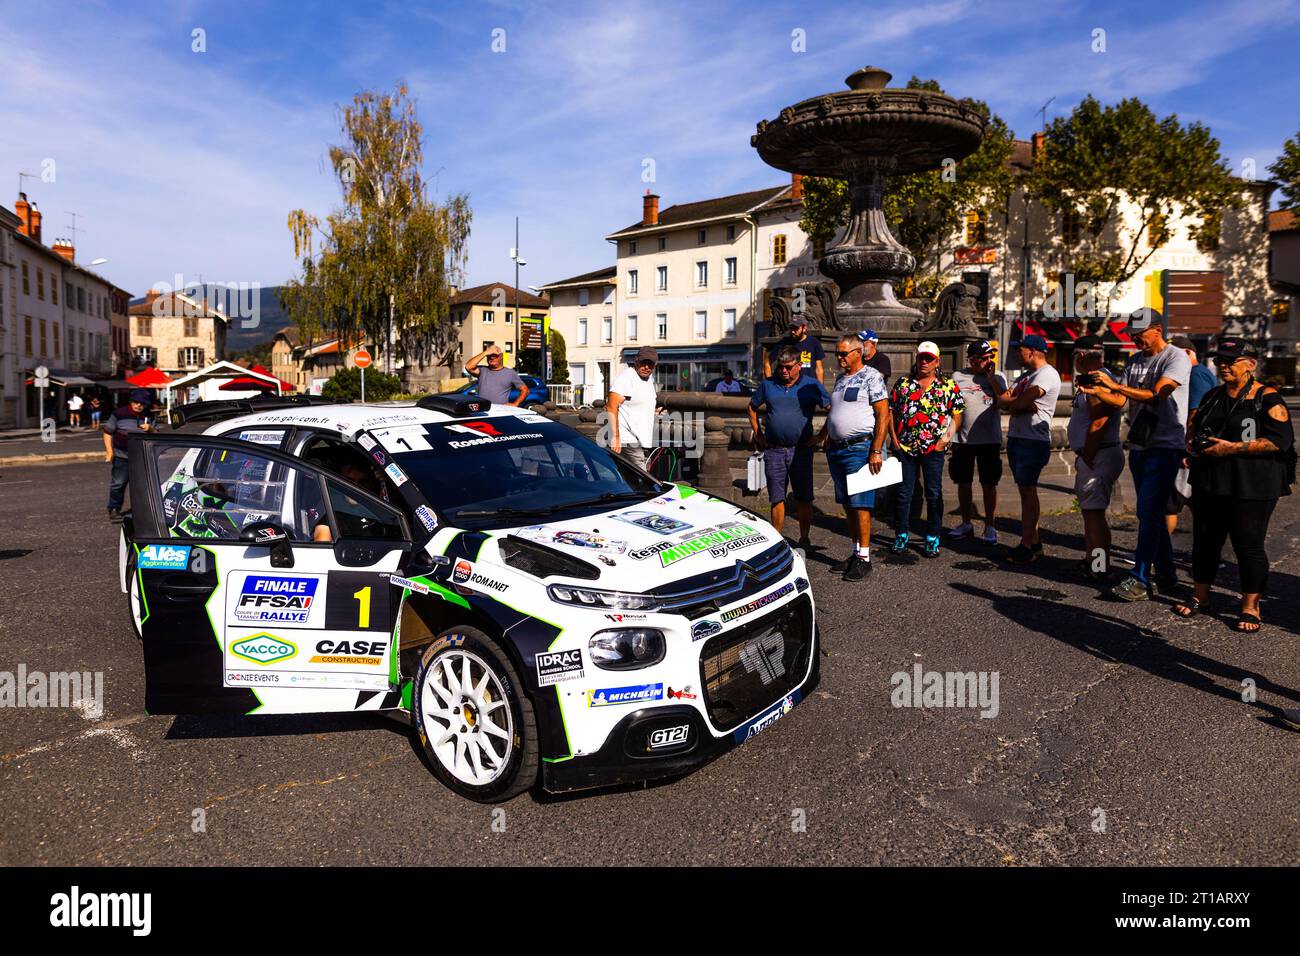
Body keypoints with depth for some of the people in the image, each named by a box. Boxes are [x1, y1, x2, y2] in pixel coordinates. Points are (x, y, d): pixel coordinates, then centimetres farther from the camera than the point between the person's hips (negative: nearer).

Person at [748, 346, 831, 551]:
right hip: (773, 450, 2)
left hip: (801, 449, -2)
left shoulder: (811, 385, 0)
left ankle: (804, 538, 15)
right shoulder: (767, 385, 7)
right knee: (777, 498, 6)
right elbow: (752, 407, 20)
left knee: (804, 498, 3)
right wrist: (758, 434, 12)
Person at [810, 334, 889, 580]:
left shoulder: (871, 377, -5)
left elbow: (883, 414, -11)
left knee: (860, 504, -8)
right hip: (836, 449, 8)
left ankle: (864, 557, -3)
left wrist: (876, 451, -17)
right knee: (847, 504, 10)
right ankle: (855, 552, 18)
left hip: (860, 449, -8)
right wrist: (820, 436, 25)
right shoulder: (840, 379, 18)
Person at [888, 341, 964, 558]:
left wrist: (947, 437, -7)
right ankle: (901, 536, 18)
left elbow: (957, 414, 4)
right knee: (903, 493, 6)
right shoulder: (903, 383, 7)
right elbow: (891, 410, 9)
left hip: (934, 449, -1)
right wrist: (894, 438, 1)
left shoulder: (948, 386, 3)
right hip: (904, 447, 1)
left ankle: (933, 539, 14)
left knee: (934, 494, 5)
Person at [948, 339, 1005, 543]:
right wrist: (950, 434, 4)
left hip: (989, 440, -1)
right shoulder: (958, 377, 3)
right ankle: (966, 524, 23)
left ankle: (989, 527, 11)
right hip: (962, 440, 2)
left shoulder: (997, 377, 2)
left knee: (989, 484, 1)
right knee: (963, 483, 9)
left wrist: (991, 378, -14)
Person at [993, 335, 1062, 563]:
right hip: (1016, 439, 9)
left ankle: (1026, 546, -6)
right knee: (1025, 490, 11)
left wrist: (1009, 402, 2)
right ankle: (1034, 541, 17)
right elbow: (1002, 401, 8)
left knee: (1028, 490, -9)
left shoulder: (1047, 374, -10)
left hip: (1034, 441, -9)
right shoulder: (1026, 375, 20)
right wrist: (1023, 406, -10)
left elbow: (1020, 403, -21)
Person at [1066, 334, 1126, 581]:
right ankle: (1090, 560, 29)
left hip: (1098, 456, -11)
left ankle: (1100, 568, -3)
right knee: (1089, 511, 18)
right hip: (1091, 456, 11)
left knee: (1094, 512, -8)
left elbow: (1097, 425, -23)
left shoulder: (1098, 383, -17)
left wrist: (1087, 458, -20)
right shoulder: (1088, 382, 17)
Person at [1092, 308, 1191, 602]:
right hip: (1138, 446, 8)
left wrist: (1115, 385, -21)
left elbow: (1155, 395, -20)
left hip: (1165, 447, -8)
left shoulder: (1177, 357, -8)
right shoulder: (1136, 360, 14)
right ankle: (1166, 576, 23)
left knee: (1148, 513, -11)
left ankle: (1140, 579, -8)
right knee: (1151, 514, 12)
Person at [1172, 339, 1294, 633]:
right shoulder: (1213, 396, 12)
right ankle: (1200, 595, 28)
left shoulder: (1268, 399, -9)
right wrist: (1191, 443, 3)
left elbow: (1280, 440, -16)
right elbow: (1194, 424, 24)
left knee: (1249, 545, 0)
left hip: (1251, 487, -6)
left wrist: (1233, 448, -21)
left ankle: (1250, 607, 14)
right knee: (1205, 540, 13)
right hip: (1209, 482, 6)